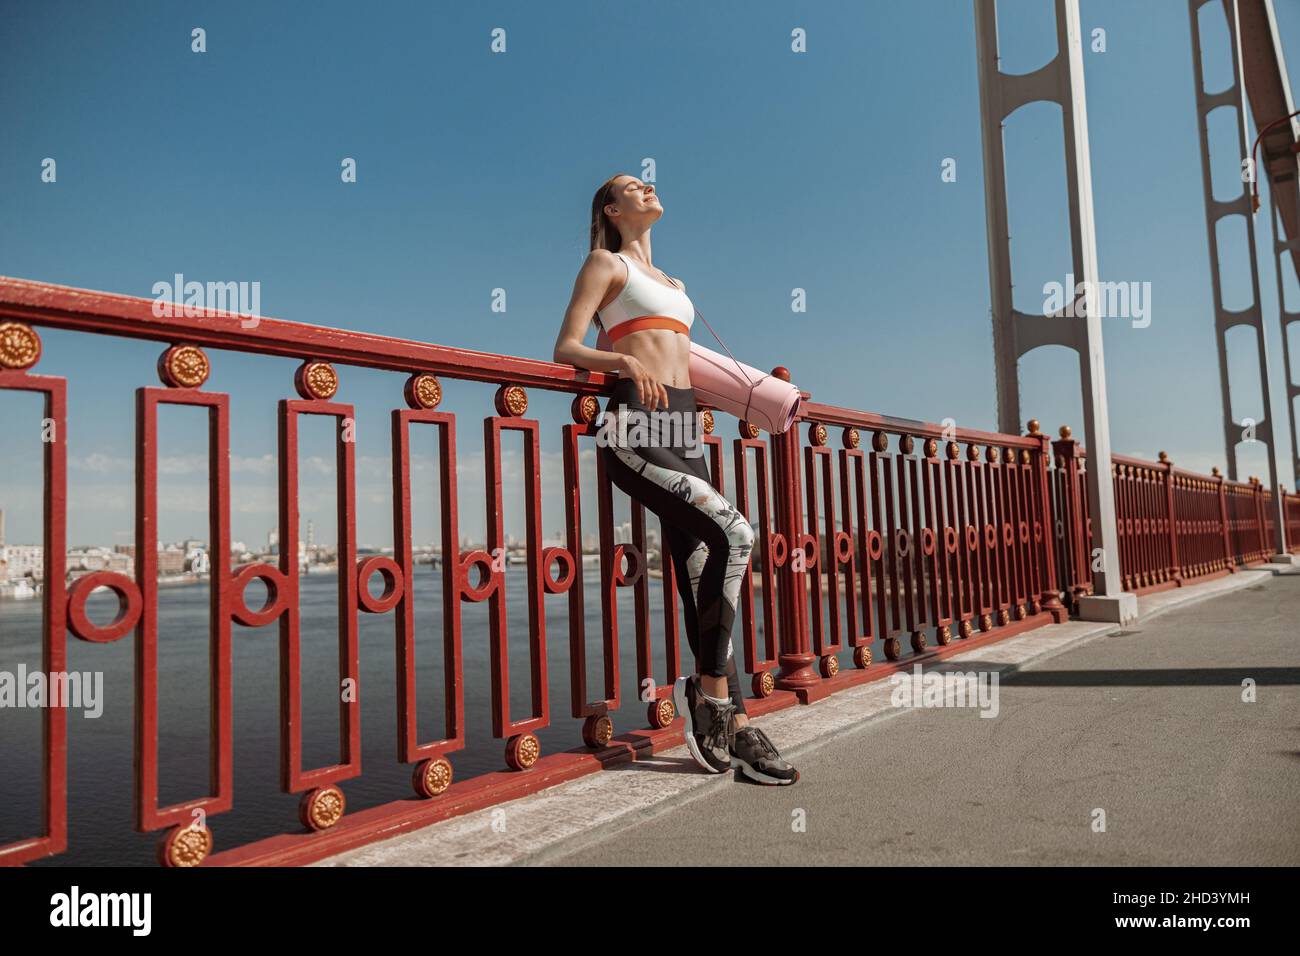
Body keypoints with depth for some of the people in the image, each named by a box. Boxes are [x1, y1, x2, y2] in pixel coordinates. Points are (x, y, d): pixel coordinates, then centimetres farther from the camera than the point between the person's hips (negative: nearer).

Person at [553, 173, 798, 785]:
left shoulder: (672, 282, 30)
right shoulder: (605, 262, 9)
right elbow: (566, 349, -2)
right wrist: (624, 362, -20)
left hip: (683, 430, 7)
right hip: (636, 426, -7)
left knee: (700, 579, 1)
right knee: (734, 534, -23)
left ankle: (735, 727, 3)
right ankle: (710, 690, -10)